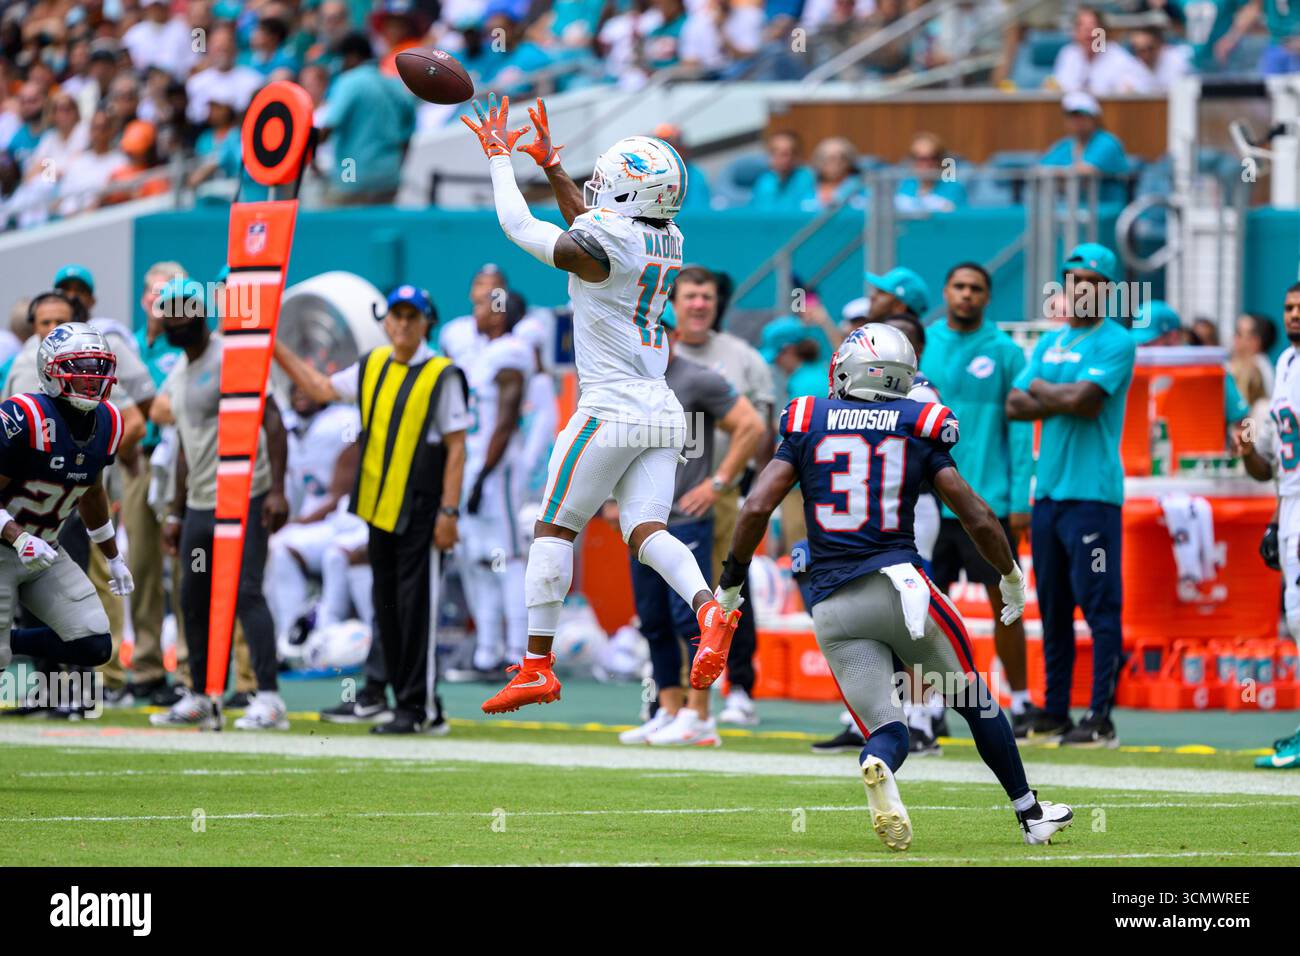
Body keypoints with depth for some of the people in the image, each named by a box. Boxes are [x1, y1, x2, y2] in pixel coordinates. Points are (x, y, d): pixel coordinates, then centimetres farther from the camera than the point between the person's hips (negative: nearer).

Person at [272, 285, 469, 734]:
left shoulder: (443, 376, -7)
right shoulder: (372, 368, 11)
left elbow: (456, 447, -9)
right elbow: (319, 388, 23)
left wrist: (449, 511, -15)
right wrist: (273, 346, 20)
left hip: (420, 512, -6)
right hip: (379, 510, 6)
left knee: (416, 607, -7)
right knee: (386, 605, 11)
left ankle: (419, 707, -5)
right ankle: (379, 691, 18)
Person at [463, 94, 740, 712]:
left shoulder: (600, 244, -14)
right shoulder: (668, 242, 9)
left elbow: (518, 227, 1)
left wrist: (500, 157, 14)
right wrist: (549, 163, 34)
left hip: (611, 407, -7)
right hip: (663, 411, 7)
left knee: (553, 528, 3)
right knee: (646, 530, 2)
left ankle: (537, 666, 4)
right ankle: (707, 609, -27)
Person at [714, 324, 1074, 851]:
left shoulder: (808, 423, 7)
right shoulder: (919, 429, 6)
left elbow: (756, 508, -1)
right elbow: (978, 518, 5)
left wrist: (730, 584, 11)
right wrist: (1011, 575, 23)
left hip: (833, 606, 1)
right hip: (898, 582, -1)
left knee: (885, 728, 4)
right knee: (973, 700, 19)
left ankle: (877, 769, -31)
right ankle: (1029, 813, 25)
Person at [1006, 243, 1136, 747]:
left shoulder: (1115, 342, -4)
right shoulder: (1050, 343, 18)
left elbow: (1084, 400, -17)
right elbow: (1015, 405, 9)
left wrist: (1041, 389, 1)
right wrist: (1065, 400, -6)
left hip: (1093, 492, -7)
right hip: (1047, 491, 7)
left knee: (1099, 605, -9)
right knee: (1052, 606, 11)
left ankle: (1101, 719, -11)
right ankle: (1054, 712, 17)